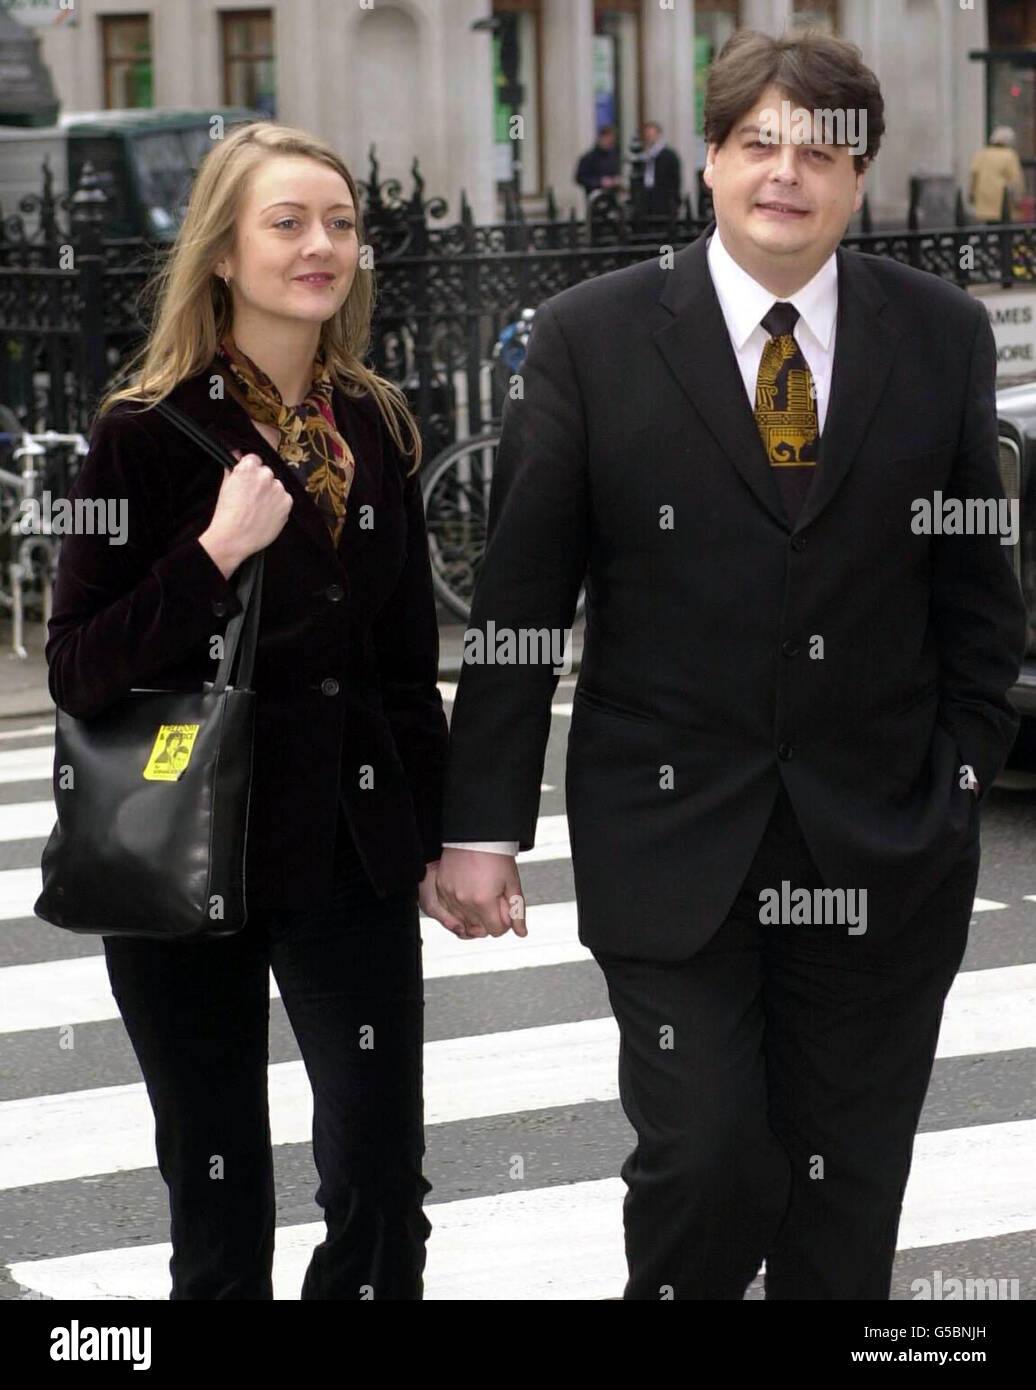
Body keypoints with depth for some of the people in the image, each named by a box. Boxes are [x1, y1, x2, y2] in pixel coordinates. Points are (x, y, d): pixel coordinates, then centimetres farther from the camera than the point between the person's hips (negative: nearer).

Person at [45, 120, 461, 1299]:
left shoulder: (376, 427, 7)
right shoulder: (149, 431, -7)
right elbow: (79, 671, -11)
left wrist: (432, 838, 14)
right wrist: (216, 551, -21)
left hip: (354, 851, 4)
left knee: (384, 1198, 3)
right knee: (219, 1213, 6)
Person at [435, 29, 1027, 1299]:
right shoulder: (593, 338, -3)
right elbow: (516, 601, -3)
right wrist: (483, 823, -5)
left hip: (882, 845, 2)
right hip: (669, 839, -2)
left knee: (847, 1194, 9)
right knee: (704, 1164, -8)